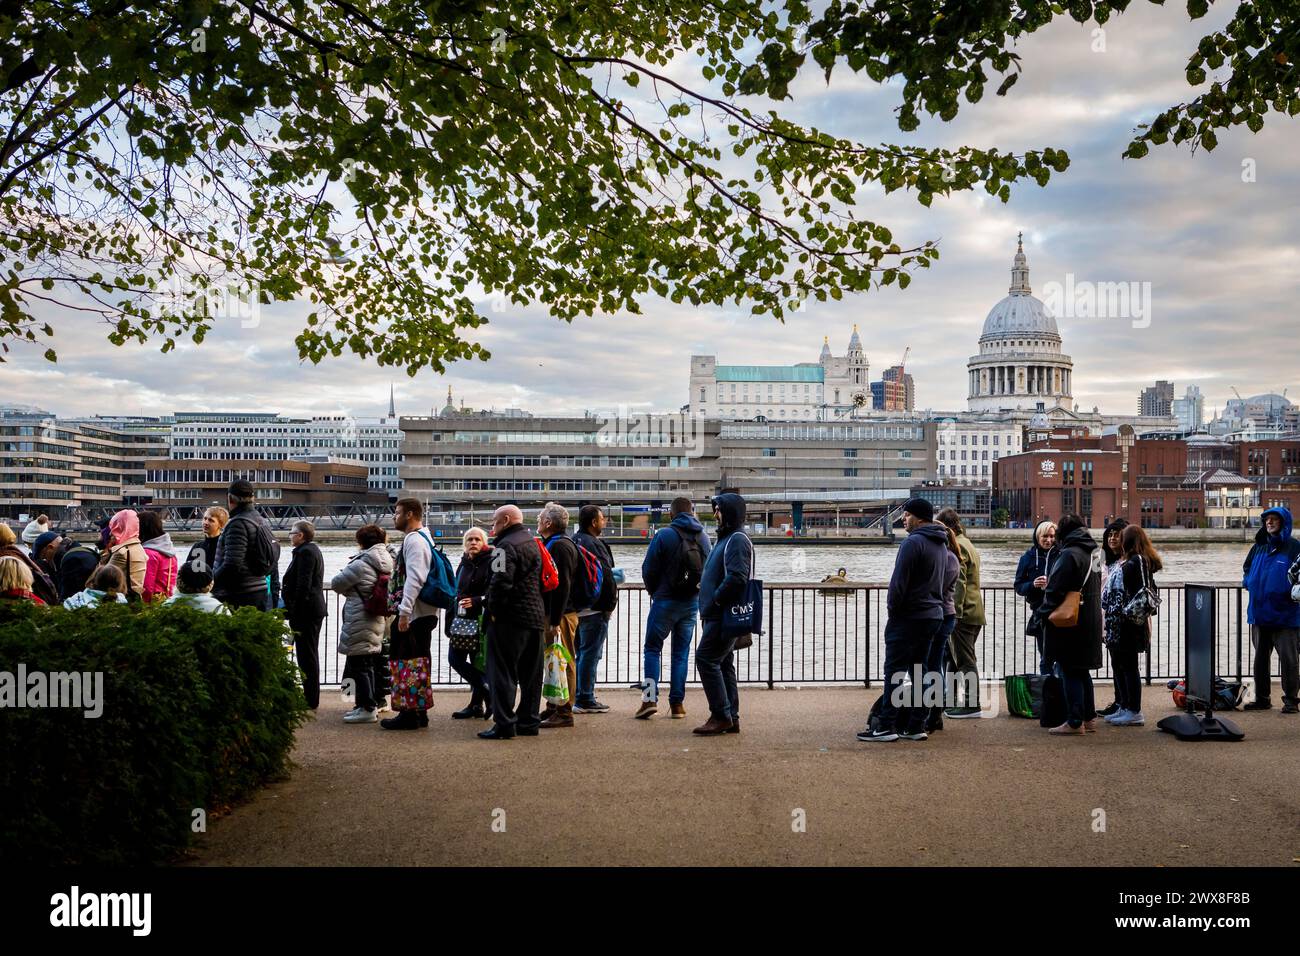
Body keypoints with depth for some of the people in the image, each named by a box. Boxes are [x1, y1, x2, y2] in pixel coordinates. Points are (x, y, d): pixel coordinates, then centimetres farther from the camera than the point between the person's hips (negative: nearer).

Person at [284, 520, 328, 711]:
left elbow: (303, 585, -21)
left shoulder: (305, 552, -15)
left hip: (305, 611, -11)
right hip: (315, 610, 11)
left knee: (306, 656, -7)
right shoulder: (313, 550, 17)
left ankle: (310, 699, -4)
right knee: (310, 655, 15)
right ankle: (312, 698, 22)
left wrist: (295, 614, -20)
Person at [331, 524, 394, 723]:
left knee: (359, 665, -4)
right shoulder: (386, 563, 9)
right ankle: (369, 705, 22)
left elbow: (336, 584, -9)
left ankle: (367, 708, -3)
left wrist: (348, 591, 11)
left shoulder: (361, 564, -17)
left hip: (359, 621, -9)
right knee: (367, 665, 16)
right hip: (375, 619, 9)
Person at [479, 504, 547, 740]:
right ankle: (528, 721, 18)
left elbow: (501, 581, -23)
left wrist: (493, 610, -12)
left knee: (502, 672, -4)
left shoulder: (507, 545, -13)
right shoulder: (534, 543, 17)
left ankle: (504, 723, -5)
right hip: (536, 616, 9)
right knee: (531, 674, 12)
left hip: (510, 618, -9)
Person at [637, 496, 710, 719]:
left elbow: (649, 569, -7)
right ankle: (677, 703, 8)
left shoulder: (664, 535, -10)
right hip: (692, 603, 4)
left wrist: (653, 591, 11)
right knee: (681, 653, 10)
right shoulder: (703, 537, 3)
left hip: (665, 601, -4)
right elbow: (707, 570, 5)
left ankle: (650, 698, -5)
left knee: (653, 648, 6)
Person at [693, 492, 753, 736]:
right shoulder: (726, 539, 20)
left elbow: (736, 578, -24)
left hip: (726, 615, -10)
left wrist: (715, 601, -17)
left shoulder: (738, 540, -13)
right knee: (724, 664, 11)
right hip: (720, 615, 10)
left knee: (706, 659, -12)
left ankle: (721, 715, -9)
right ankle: (731, 718, 15)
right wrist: (708, 610, 14)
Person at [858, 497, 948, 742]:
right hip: (934, 616, 9)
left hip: (908, 617, -9)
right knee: (919, 670, 10)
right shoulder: (941, 545, 15)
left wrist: (892, 608, -5)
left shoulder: (913, 542, -15)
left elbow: (899, 582, -17)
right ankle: (916, 726, 11)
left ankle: (886, 726, -6)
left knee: (895, 670, -6)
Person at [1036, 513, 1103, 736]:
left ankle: (1075, 722, -2)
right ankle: (1088, 717, 22)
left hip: (1070, 624, -9)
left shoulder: (1069, 554, -17)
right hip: (1091, 623, 9)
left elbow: (1055, 591, -19)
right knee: (1082, 671, 17)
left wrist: (1043, 614, -6)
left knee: (1069, 671, -3)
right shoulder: (1094, 553, 11)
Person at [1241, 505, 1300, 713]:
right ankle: (1262, 698, 21)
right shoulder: (1259, 547, 11)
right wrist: (1249, 581, 7)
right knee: (1260, 658, 12)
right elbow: (1247, 568, 24)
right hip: (1260, 614, 6)